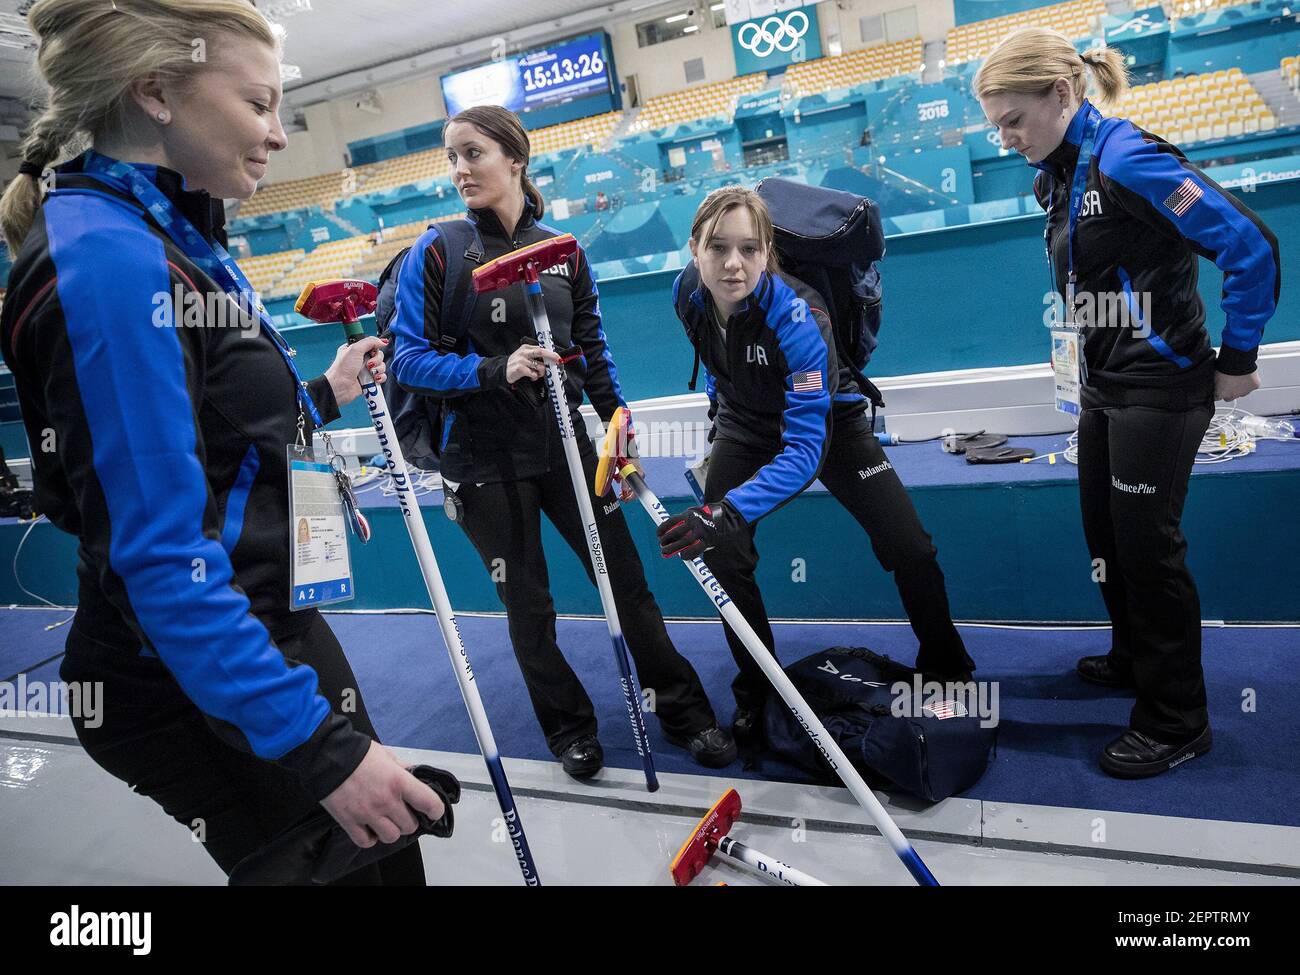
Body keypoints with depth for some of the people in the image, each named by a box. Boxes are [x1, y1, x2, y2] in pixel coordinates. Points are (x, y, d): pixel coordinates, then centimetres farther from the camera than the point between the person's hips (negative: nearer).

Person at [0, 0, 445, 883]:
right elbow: (160, 561, -27)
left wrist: (320, 397, 20)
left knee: (389, 857, 22)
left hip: (274, 634, 9)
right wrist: (319, 743, -26)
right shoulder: (107, 262, -22)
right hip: (198, 693, -9)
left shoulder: (175, 238, 7)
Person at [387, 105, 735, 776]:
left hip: (564, 443, 2)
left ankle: (684, 712, 24)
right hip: (484, 460, -2)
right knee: (528, 605, 9)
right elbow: (408, 359, -9)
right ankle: (569, 728, 31)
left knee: (627, 580, 6)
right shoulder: (437, 251, -6)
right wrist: (494, 370, -23)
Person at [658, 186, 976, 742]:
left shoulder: (796, 315, -37)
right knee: (720, 554, -11)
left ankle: (947, 671, 16)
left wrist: (730, 509, -56)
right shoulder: (688, 294, -21)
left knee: (909, 550, -11)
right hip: (746, 426, 4)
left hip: (826, 423, -4)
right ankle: (756, 693, 10)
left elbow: (807, 445, -43)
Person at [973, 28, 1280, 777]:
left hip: (1160, 389, -8)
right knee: (1105, 533, 17)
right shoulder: (1060, 175, 7)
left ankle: (1178, 722, 15)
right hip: (1105, 385, 9)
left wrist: (1236, 361, -15)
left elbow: (1250, 245, -21)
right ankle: (1134, 659, 39)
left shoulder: (1125, 158, -19)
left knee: (1146, 544, -1)